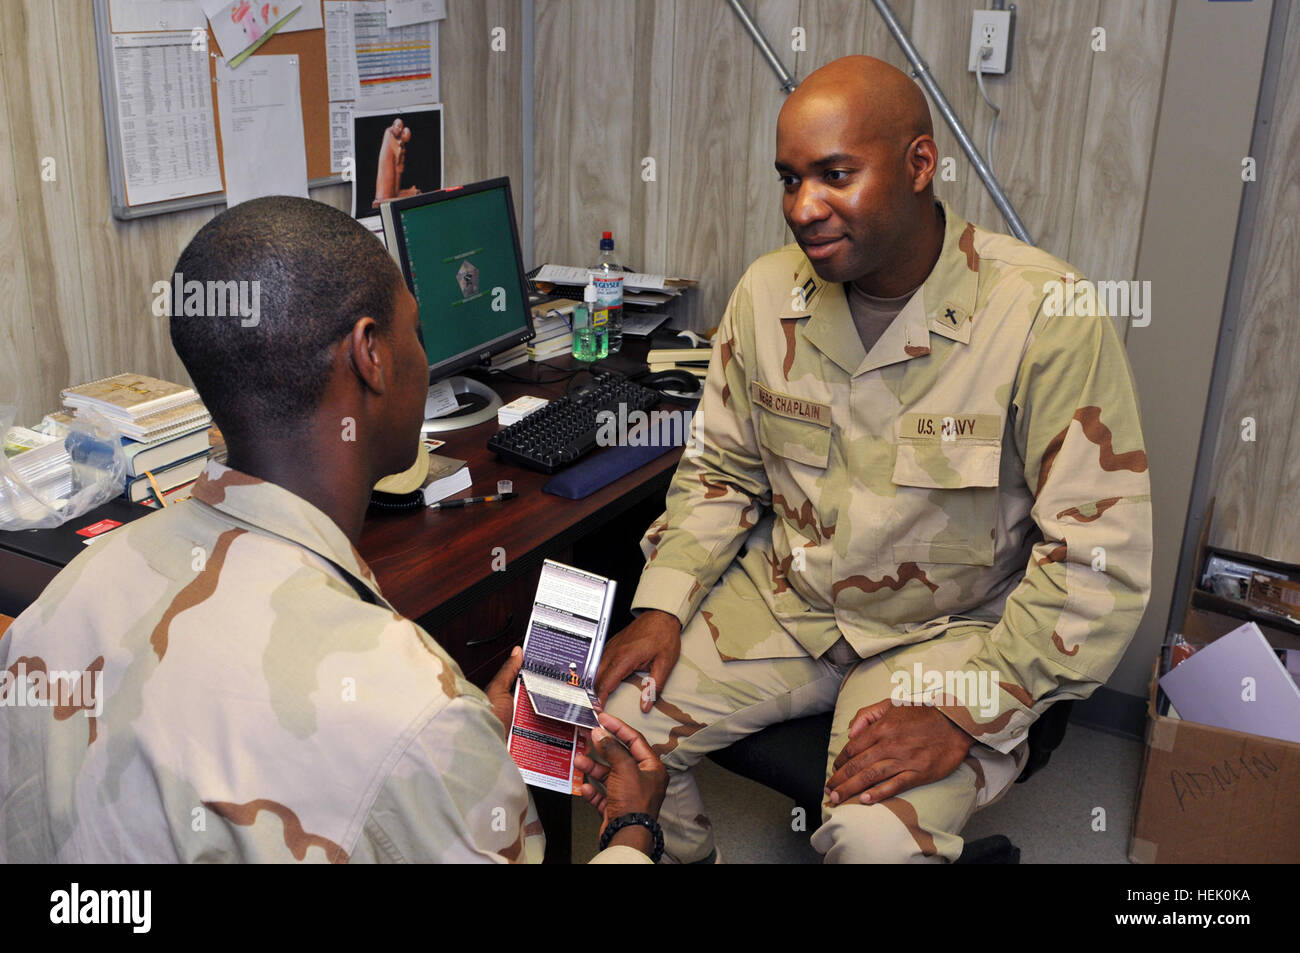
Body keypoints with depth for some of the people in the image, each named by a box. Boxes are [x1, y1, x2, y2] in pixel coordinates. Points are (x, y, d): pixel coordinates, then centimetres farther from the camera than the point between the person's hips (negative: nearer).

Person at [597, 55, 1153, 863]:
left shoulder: (1045, 314, -19)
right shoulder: (767, 292, -3)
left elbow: (1099, 560, -18)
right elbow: (720, 469, 9)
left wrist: (966, 714, -23)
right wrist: (662, 604, -4)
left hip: (952, 629, -4)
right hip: (783, 599, 5)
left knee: (877, 835, -27)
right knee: (619, 719, -10)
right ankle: (689, 861, 21)